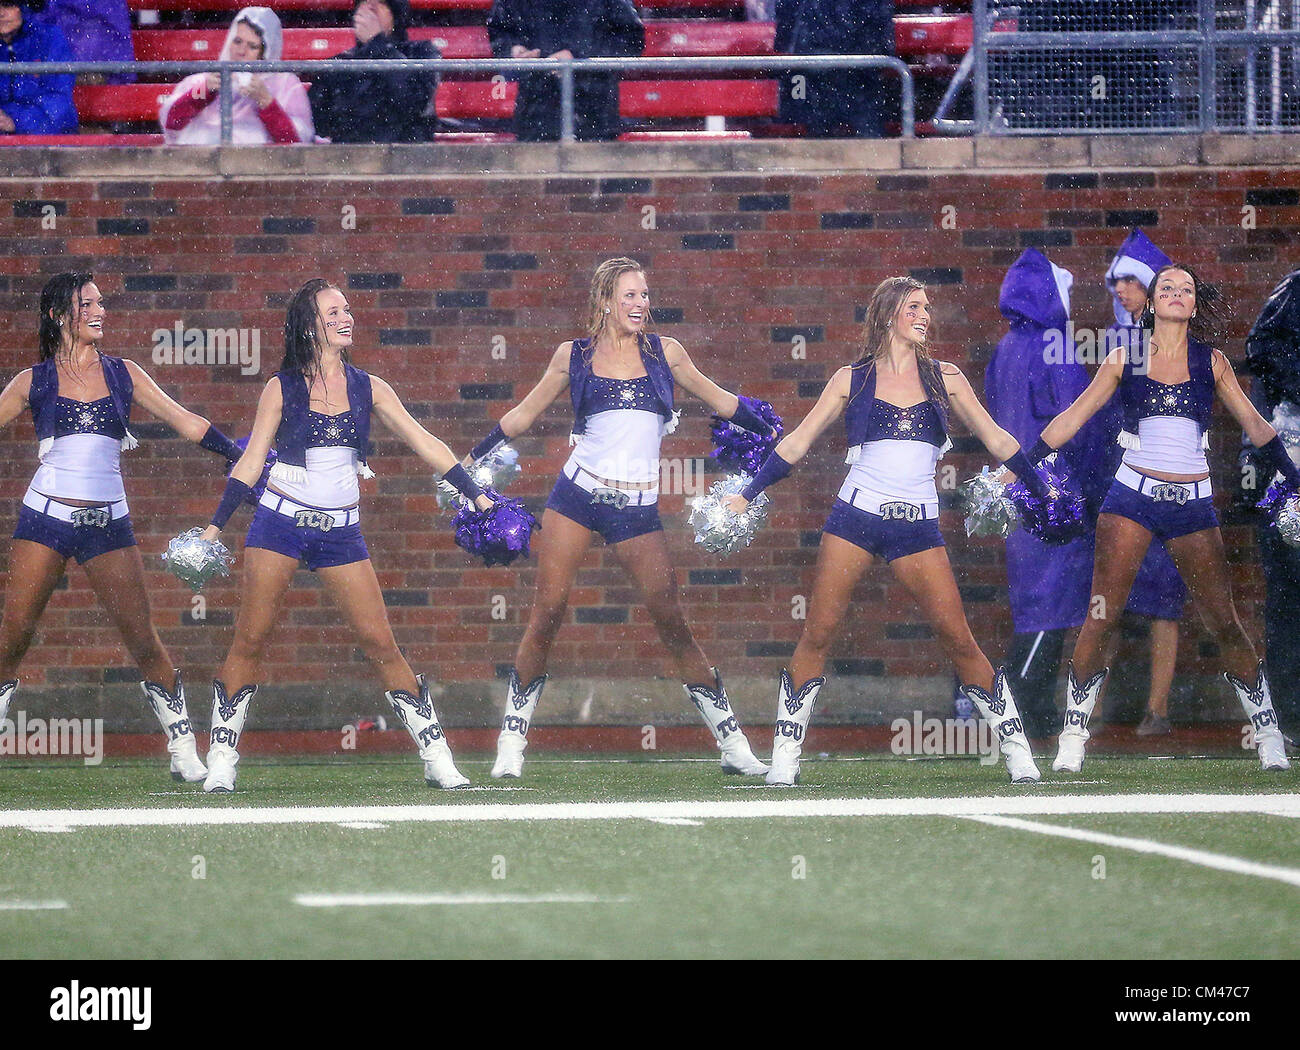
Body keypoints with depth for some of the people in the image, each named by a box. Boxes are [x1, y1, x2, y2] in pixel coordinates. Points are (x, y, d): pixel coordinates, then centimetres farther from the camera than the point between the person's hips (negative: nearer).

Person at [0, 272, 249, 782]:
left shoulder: (123, 374, 10)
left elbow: (186, 423, 12)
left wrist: (246, 458, 8)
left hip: (108, 522, 1)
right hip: (46, 518, -1)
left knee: (142, 636, -5)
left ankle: (184, 750, 1)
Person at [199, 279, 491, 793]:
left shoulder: (368, 388, 7)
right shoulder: (282, 389, 1)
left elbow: (422, 442, 9)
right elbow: (250, 462, 3)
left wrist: (475, 495, 6)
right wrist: (215, 526, -2)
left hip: (341, 532, 2)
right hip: (281, 521, -2)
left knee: (380, 643, -2)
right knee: (251, 639, -8)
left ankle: (438, 759, 1)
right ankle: (221, 761, -2)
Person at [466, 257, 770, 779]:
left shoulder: (664, 352, 9)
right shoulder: (573, 355, 7)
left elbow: (718, 400, 23)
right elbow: (524, 413, 19)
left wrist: (772, 436, 27)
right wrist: (471, 459, 22)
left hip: (637, 507, 0)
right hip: (578, 495, 0)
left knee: (672, 621, -5)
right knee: (548, 612, -9)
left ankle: (733, 744, 0)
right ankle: (512, 741, 0)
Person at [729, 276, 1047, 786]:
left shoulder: (944, 377, 10)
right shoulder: (852, 380, 7)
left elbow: (996, 439, 16)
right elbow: (797, 443, 11)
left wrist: (1045, 493, 14)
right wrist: (747, 494, 6)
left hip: (918, 527, 1)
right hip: (856, 515, -1)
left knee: (958, 638, -6)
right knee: (818, 633, -8)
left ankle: (1016, 749, 2)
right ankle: (785, 756, -1)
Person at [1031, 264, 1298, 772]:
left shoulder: (1212, 363, 8)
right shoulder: (1124, 360, 5)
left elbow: (1253, 423, 13)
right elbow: (1074, 416, 8)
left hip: (1192, 502, 1)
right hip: (1133, 496, -1)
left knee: (1225, 623, -2)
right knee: (1102, 617, -9)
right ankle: (1072, 740, -3)